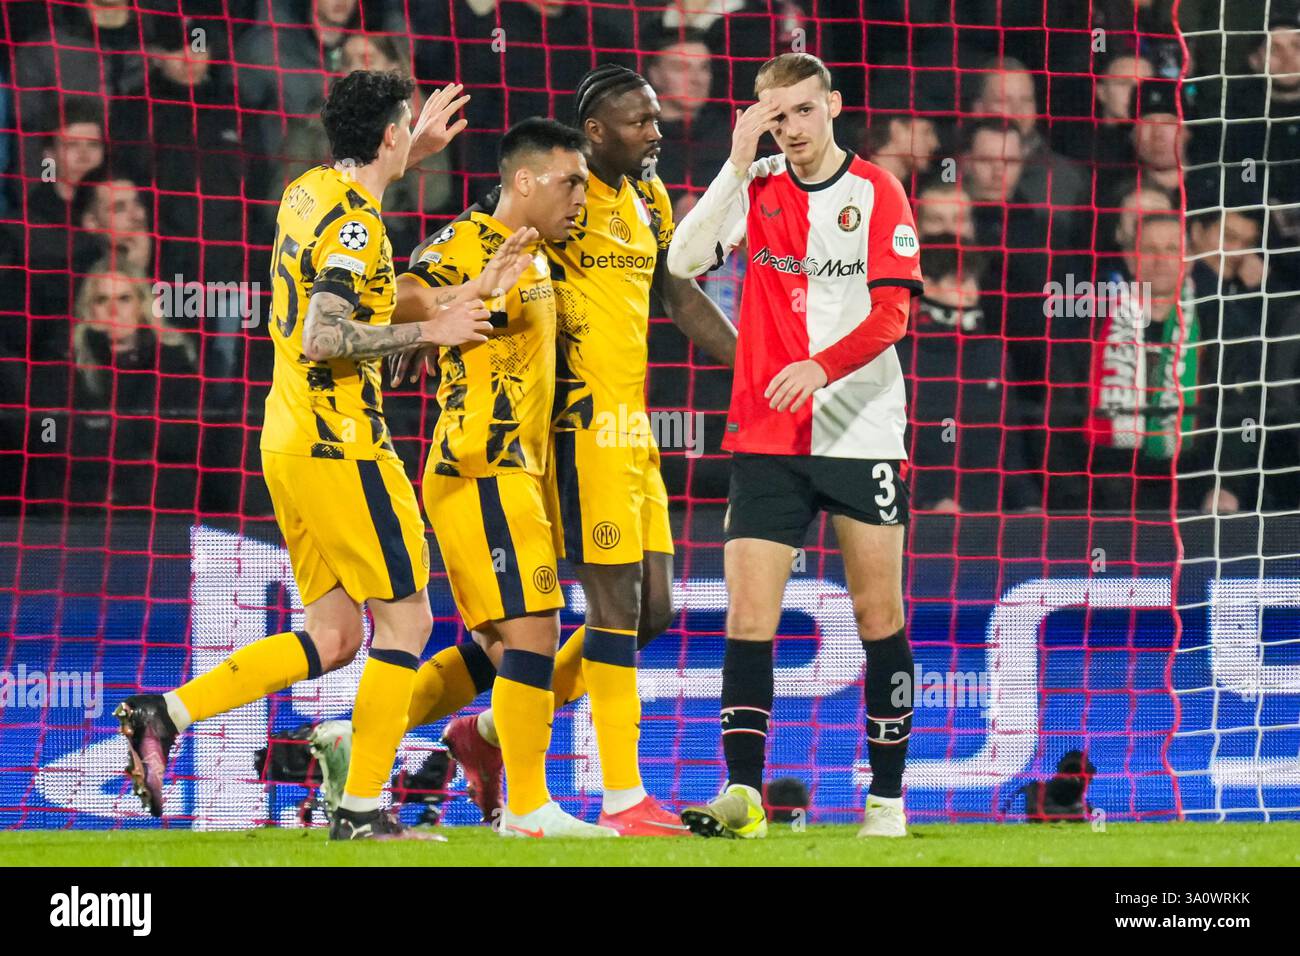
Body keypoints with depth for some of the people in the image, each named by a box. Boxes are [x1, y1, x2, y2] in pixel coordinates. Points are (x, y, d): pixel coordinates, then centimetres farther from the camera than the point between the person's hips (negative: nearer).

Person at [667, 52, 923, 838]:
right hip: (767, 439, 2)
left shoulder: (877, 192, 1)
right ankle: (744, 793, -9)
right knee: (749, 616, -8)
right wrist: (739, 161, -12)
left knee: (880, 616, 2)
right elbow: (686, 260, -8)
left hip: (864, 436, -2)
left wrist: (823, 365, -24)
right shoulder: (758, 189, 7)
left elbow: (893, 310, -8)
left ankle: (888, 797, 10)